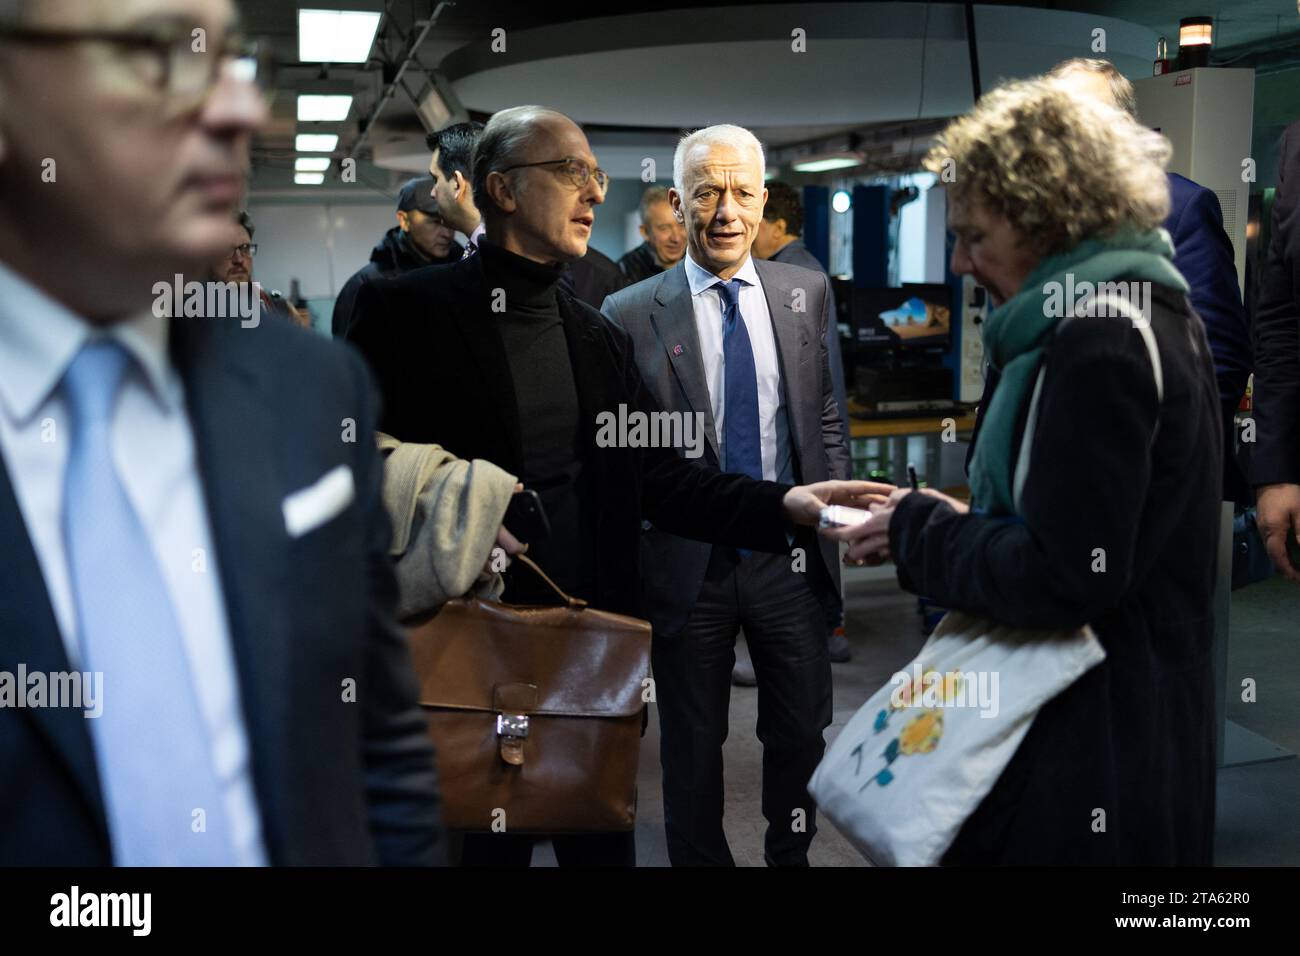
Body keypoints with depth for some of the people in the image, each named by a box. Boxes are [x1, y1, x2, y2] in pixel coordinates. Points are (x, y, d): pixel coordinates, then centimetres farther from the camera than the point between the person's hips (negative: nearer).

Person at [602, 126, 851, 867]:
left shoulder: (807, 293, 1)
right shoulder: (632, 314, -8)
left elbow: (826, 417, 9)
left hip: (791, 558, 3)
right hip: (690, 566, -2)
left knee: (801, 730, 18)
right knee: (693, 743, 15)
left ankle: (791, 853, 41)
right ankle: (700, 858, 36)